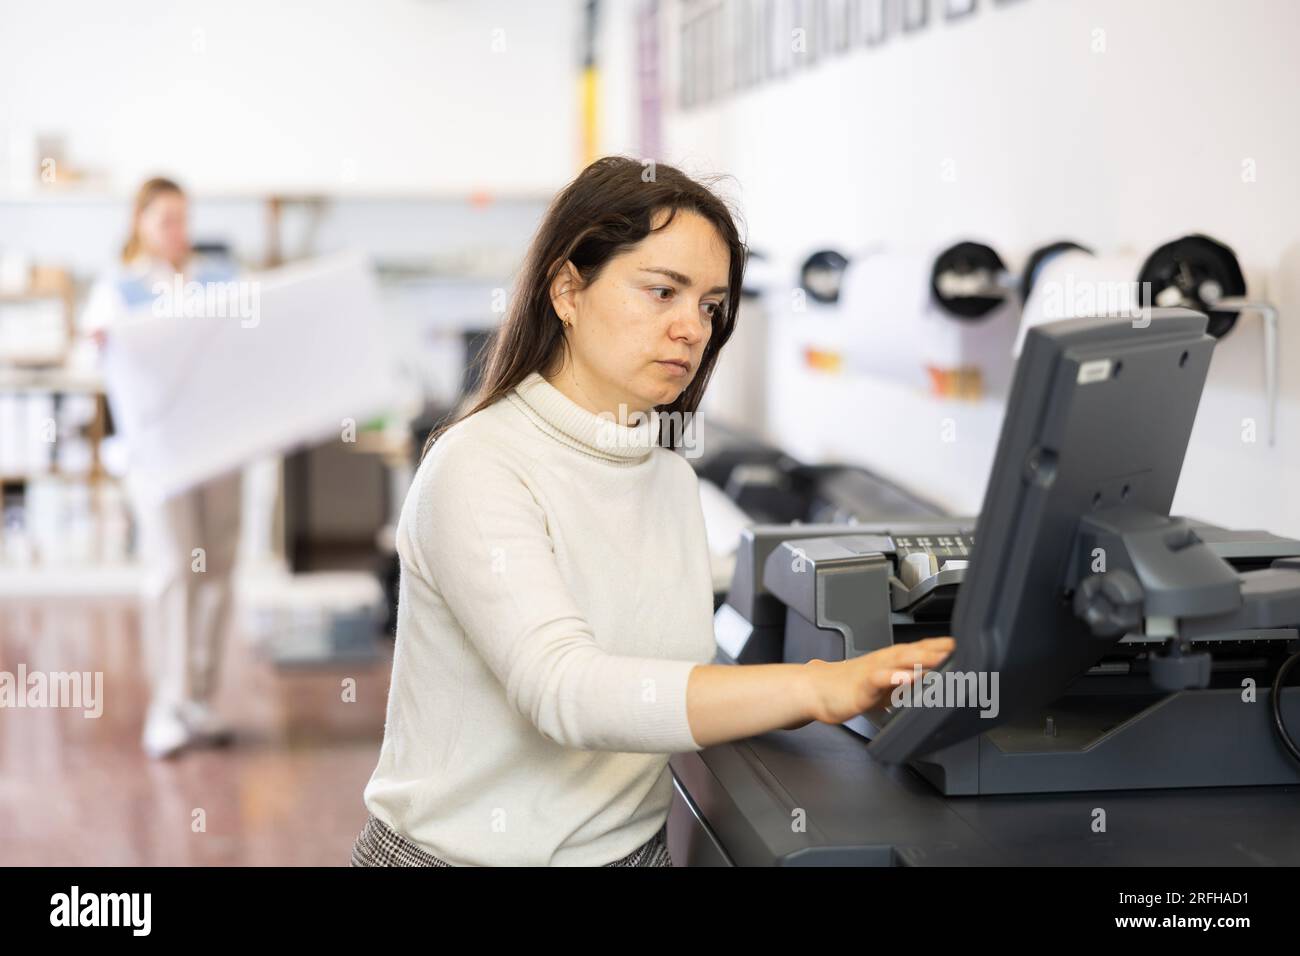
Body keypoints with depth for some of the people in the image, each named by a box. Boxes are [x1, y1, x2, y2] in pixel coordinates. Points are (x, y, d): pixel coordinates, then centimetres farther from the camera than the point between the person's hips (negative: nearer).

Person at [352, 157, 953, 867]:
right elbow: (562, 689, -27)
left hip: (633, 845, 5)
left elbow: (683, 688, 6)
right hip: (465, 850, -5)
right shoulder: (476, 468, -13)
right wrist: (813, 689, -34)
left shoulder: (671, 475, 9)